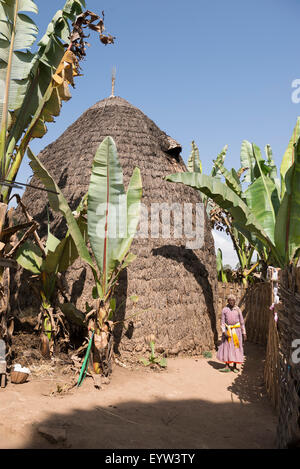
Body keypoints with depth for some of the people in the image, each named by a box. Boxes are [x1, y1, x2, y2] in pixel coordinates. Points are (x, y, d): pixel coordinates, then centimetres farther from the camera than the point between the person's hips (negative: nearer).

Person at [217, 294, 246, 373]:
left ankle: (235, 366, 11)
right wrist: (224, 332, -15)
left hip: (236, 330, 0)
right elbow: (222, 322, -2)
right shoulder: (224, 310, 0)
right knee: (226, 347, -2)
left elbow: (242, 322, 6)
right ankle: (227, 366, 3)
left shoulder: (238, 310, 2)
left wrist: (244, 333, 2)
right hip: (227, 331, 0)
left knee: (236, 348, 2)